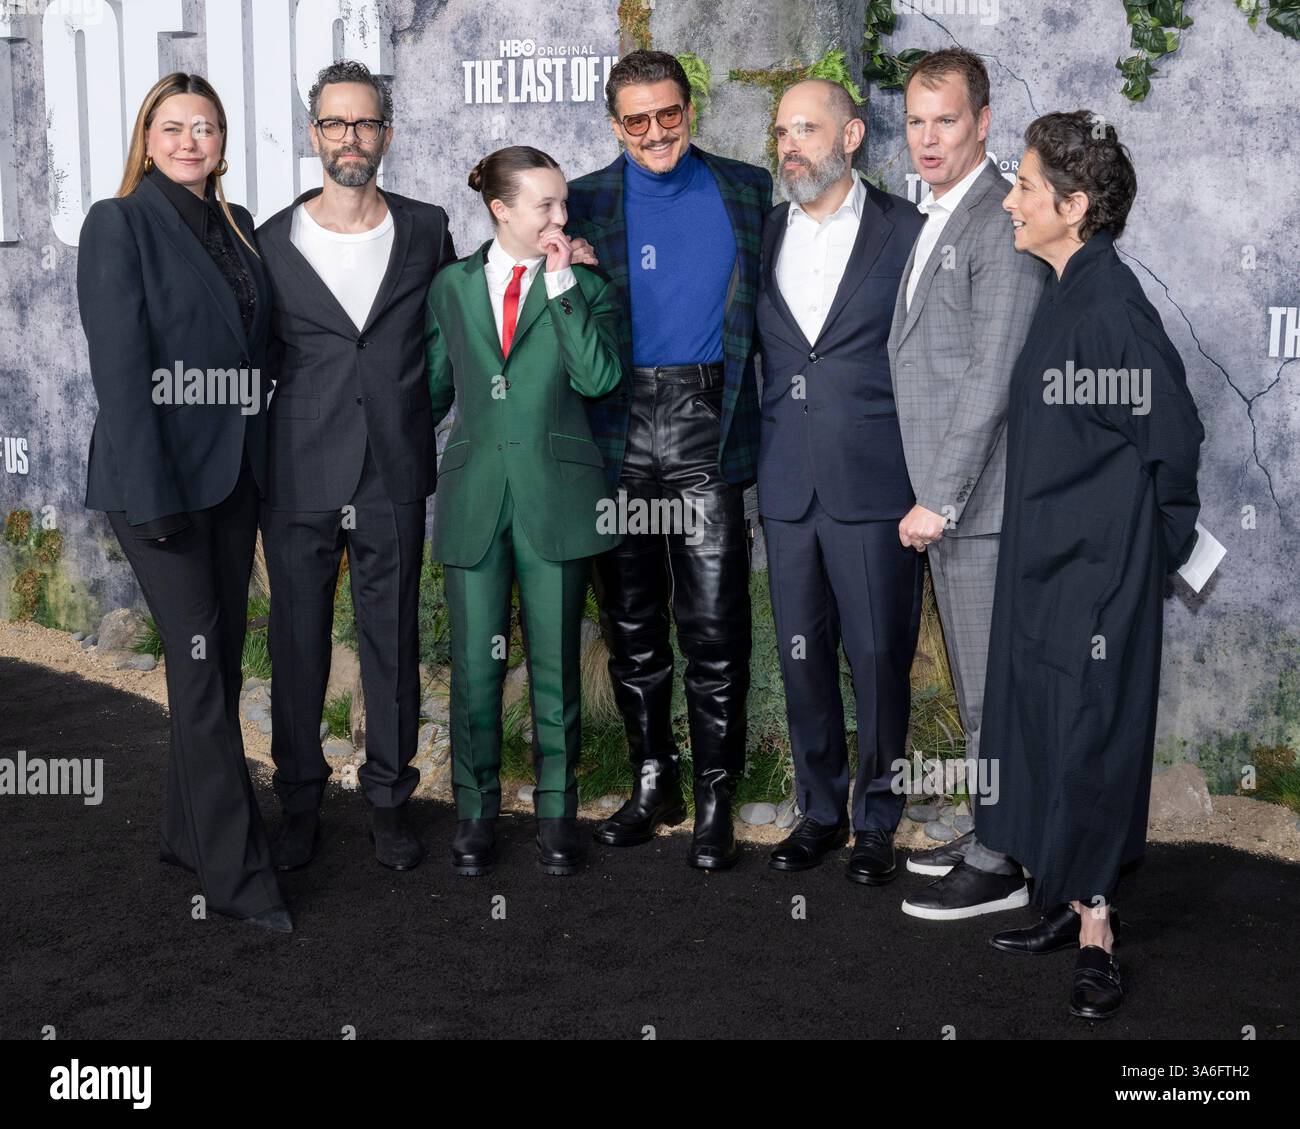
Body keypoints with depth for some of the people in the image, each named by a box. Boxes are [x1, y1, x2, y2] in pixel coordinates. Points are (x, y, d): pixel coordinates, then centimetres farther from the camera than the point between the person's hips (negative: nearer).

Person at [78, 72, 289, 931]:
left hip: (235, 473, 7)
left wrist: (262, 462, 6)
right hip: (157, 475, -6)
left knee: (223, 659, 11)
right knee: (199, 663, -6)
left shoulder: (237, 226, 12)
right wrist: (153, 492, -19)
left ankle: (192, 835, 24)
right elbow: (120, 363, -13)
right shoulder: (121, 223, -6)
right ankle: (236, 869, 1)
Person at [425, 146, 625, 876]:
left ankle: (557, 813, 18)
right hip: (474, 494, 1)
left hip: (557, 495, -1)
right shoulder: (452, 286, 10)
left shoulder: (586, 287, 4)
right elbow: (435, 387, 15)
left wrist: (561, 281, -11)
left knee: (555, 664, 5)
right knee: (475, 664, 4)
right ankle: (476, 813, 18)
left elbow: (598, 376, -13)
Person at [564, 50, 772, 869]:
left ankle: (716, 798, 10)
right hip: (618, 433, 1)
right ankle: (654, 782, 25)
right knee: (631, 625, 10)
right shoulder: (585, 203, 7)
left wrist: (760, 411, 1)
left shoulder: (747, 191, 8)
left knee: (715, 627, -3)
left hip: (706, 428, -1)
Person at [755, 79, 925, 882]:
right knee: (803, 657, 10)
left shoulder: (906, 233, 0)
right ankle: (821, 811, 25)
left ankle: (877, 820, 17)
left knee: (879, 658, 2)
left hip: (875, 486, -4)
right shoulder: (762, 236, 11)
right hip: (788, 488, 4)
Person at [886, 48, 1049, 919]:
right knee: (978, 685, 17)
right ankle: (993, 832, 30)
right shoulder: (940, 220, 16)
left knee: (993, 688, 0)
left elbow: (993, 378, -20)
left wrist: (939, 500, -19)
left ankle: (1000, 867, 11)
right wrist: (931, 494, 15)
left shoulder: (1004, 225, -15)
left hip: (980, 497, -9)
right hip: (945, 495, 9)